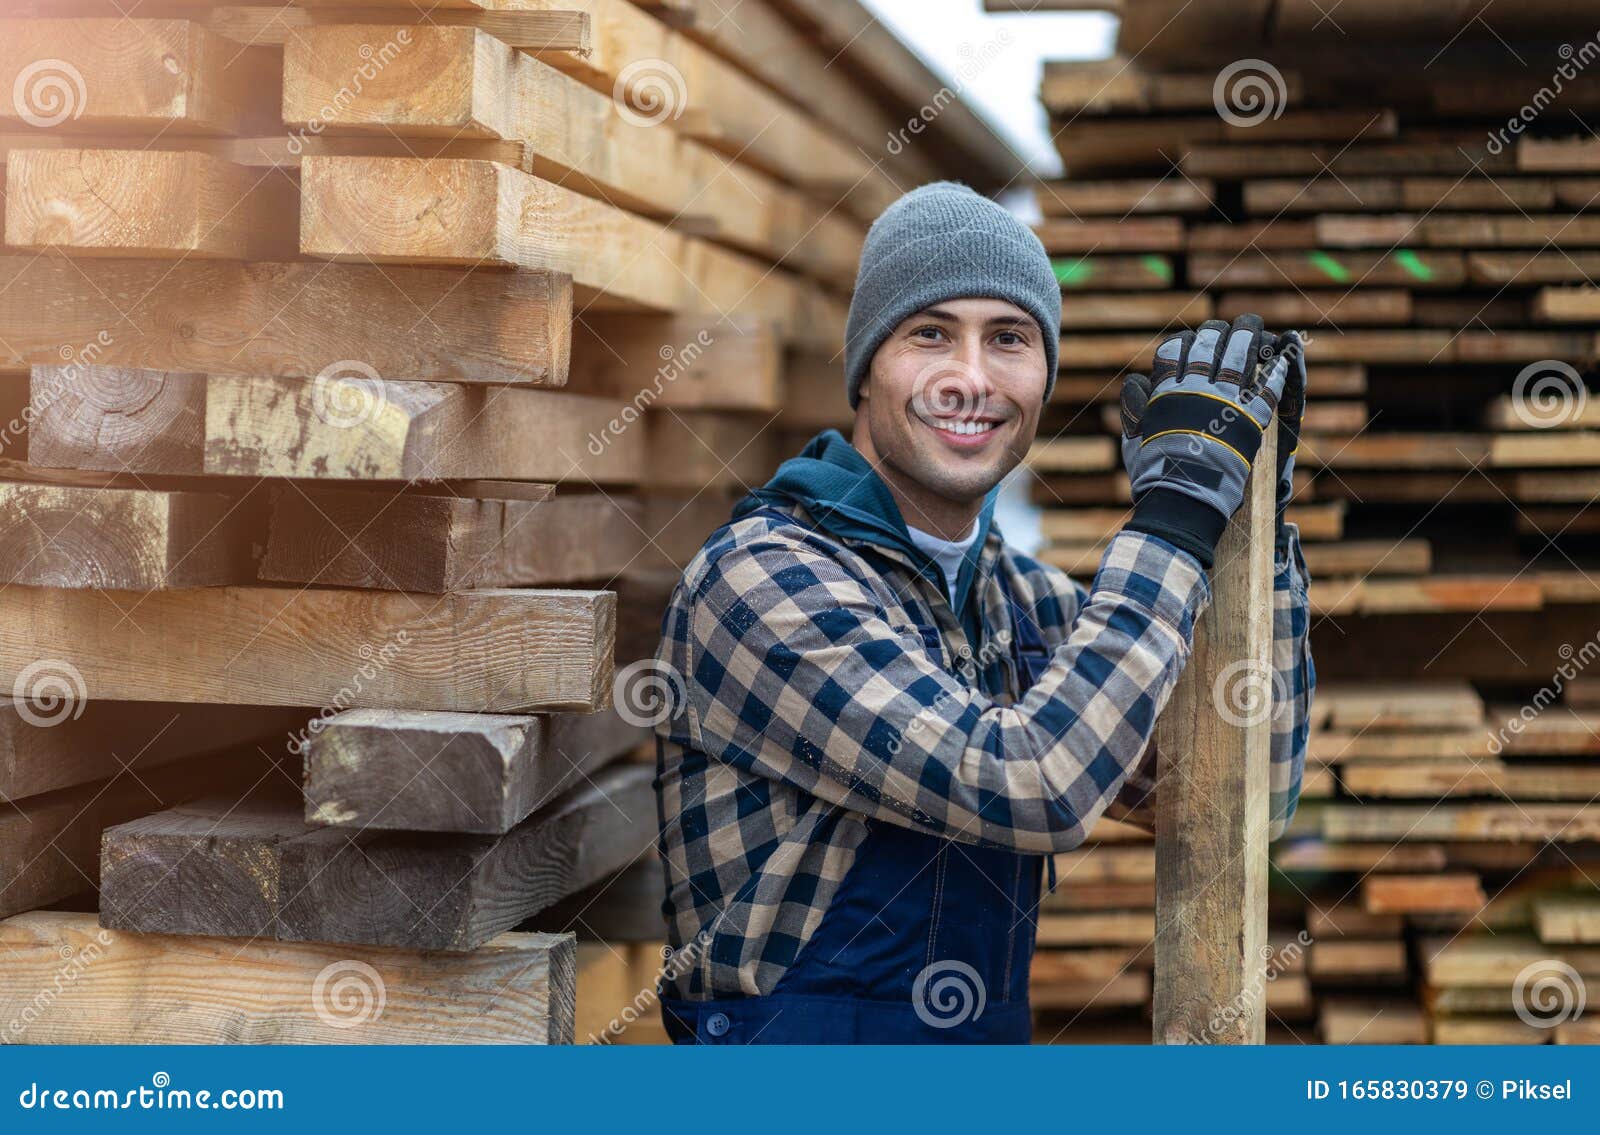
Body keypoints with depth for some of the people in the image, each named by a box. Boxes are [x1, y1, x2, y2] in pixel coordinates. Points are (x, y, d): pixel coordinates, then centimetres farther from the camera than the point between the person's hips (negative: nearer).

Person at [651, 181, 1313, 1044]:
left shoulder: (1023, 600, 8)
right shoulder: (760, 580, -14)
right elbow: (1035, 788, -24)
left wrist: (1258, 510, 1)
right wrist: (1185, 499, -18)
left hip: (993, 1037, 5)